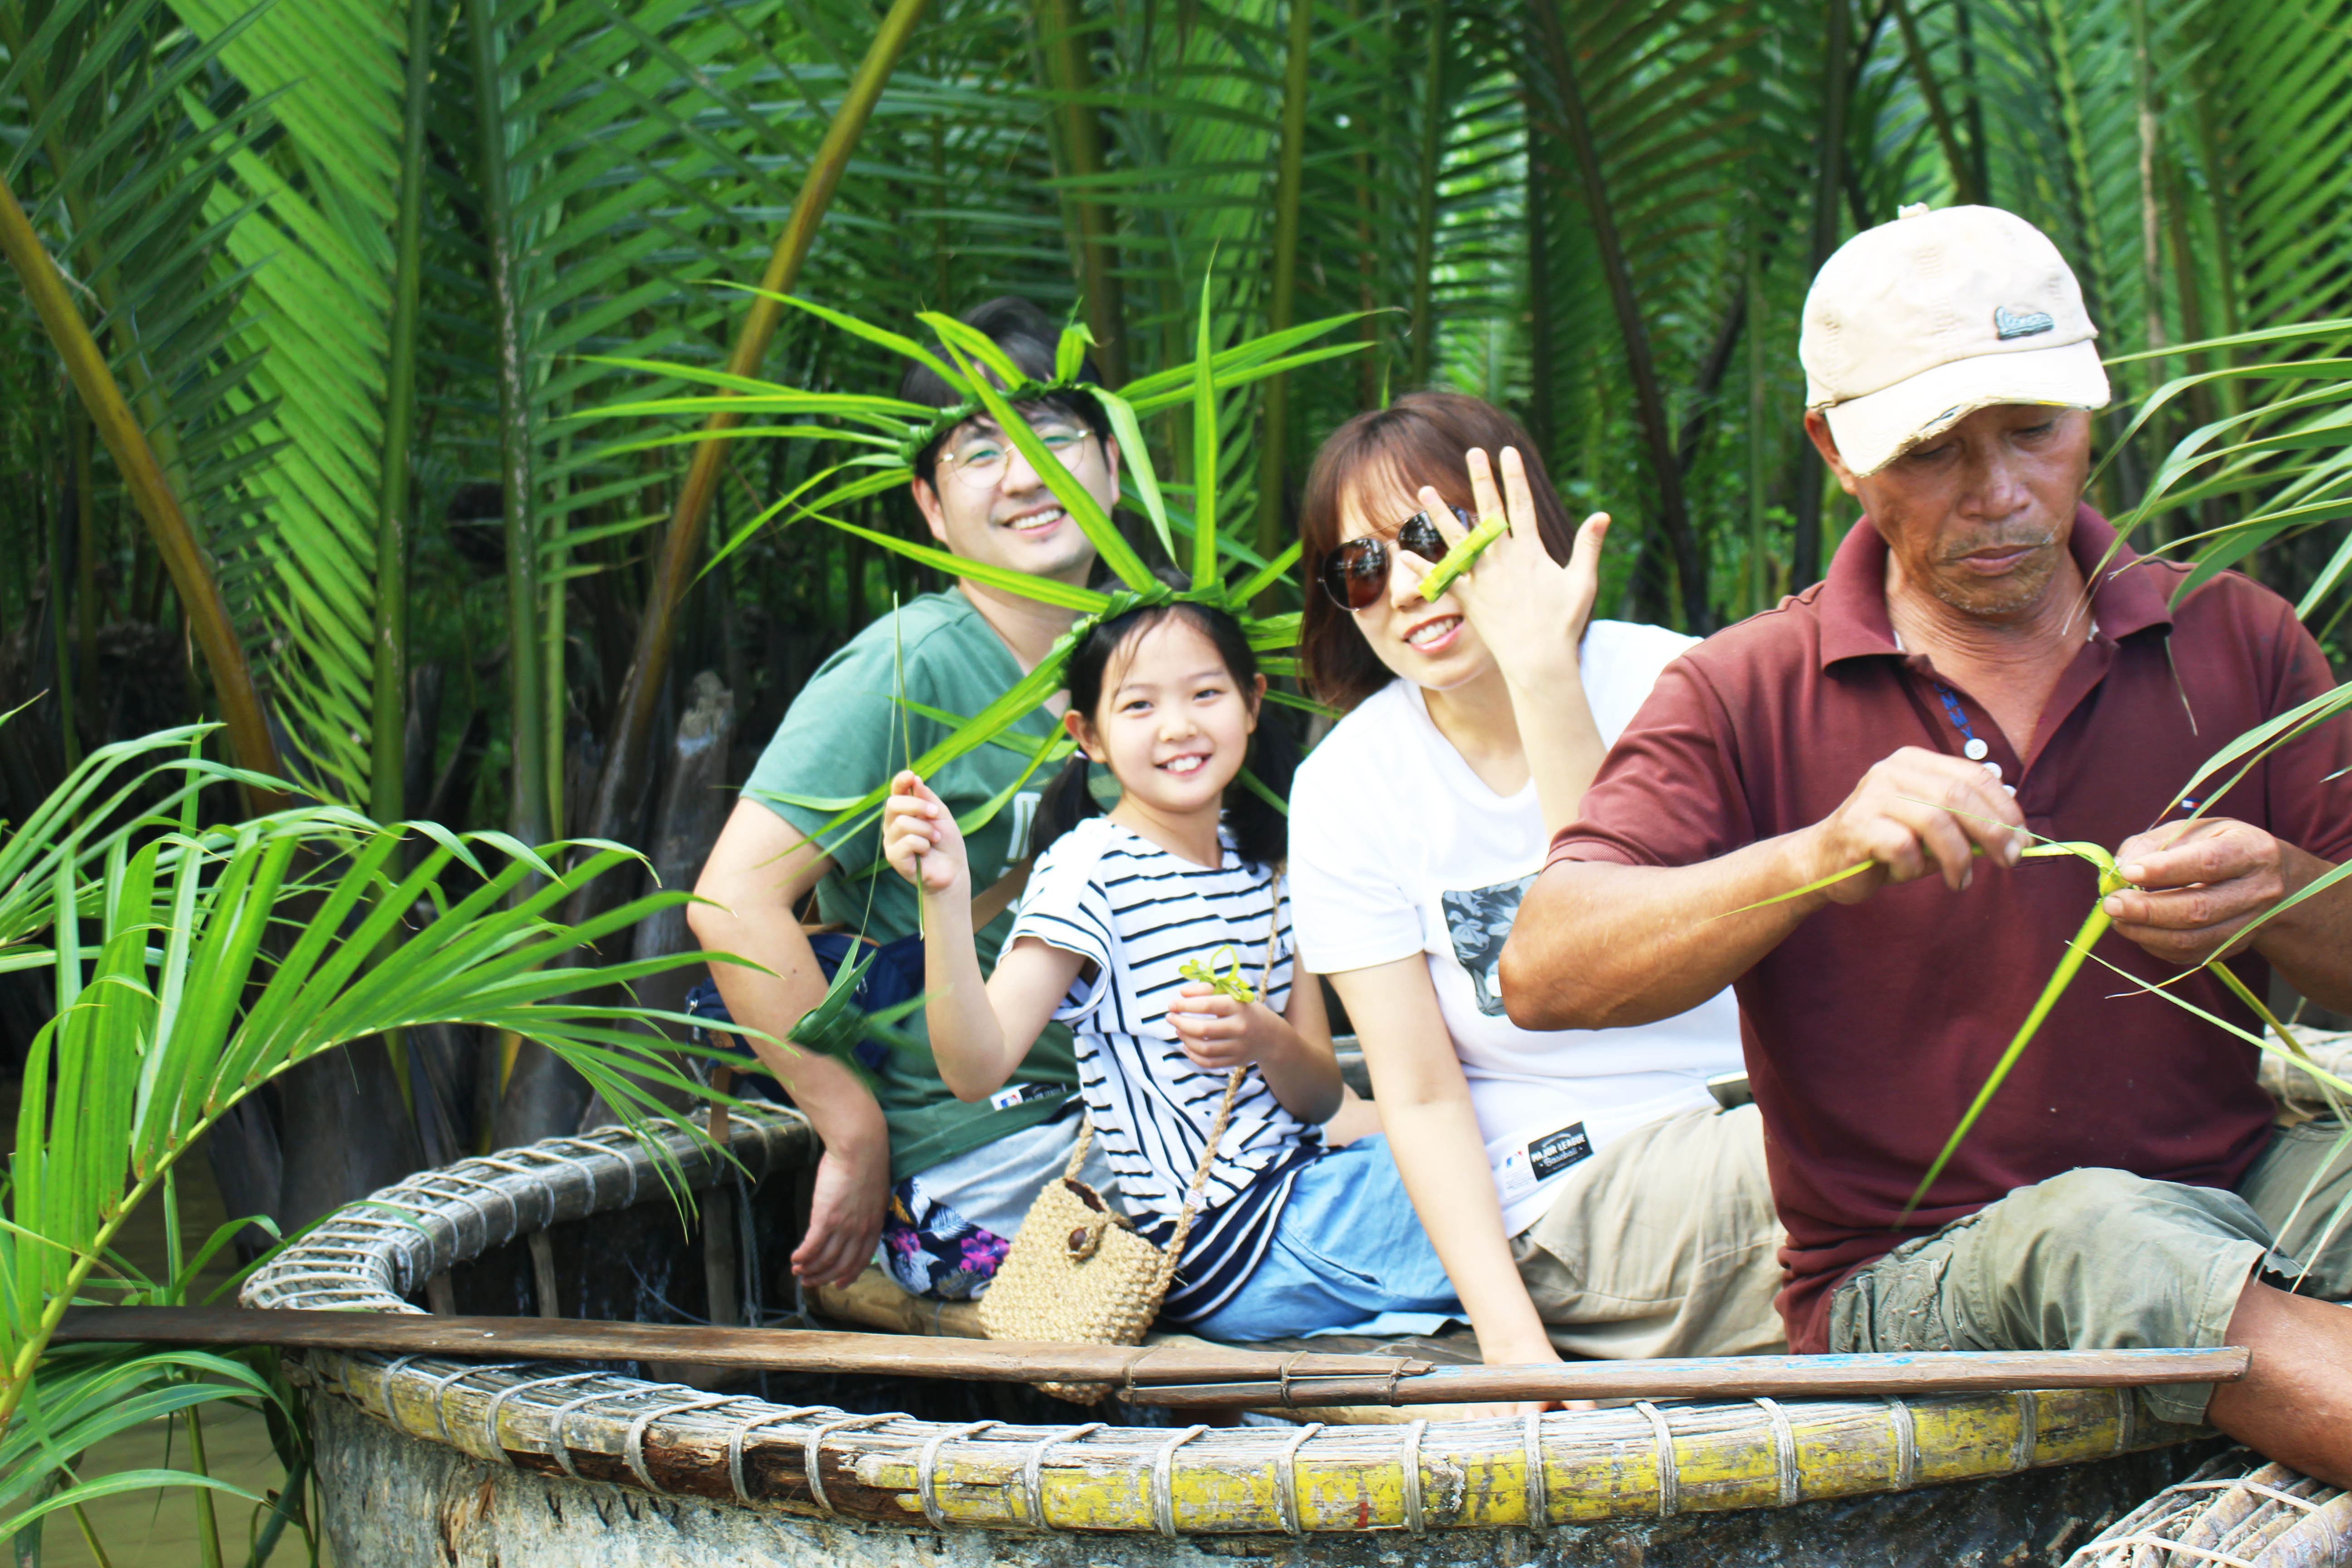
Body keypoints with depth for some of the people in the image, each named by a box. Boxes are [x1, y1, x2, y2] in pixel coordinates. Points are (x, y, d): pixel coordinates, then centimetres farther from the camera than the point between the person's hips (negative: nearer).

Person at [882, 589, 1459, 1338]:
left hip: (1299, 1184, 7)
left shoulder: (1262, 868, 11)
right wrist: (945, 897, -35)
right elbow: (976, 1066, -22)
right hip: (1232, 1241, -7)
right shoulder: (1091, 871, -10)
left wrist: (1268, 1042, -14)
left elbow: (1321, 1099, 8)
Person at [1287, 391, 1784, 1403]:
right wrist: (1512, 1340, -14)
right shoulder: (1344, 788, 0)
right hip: (1566, 1198, -2)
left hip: (1760, 1124, 2)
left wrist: (1543, 673, -24)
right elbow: (1420, 1094, -2)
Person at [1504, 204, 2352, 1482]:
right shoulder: (1746, 695, 3)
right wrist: (1813, 860, -26)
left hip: (2239, 1200, 3)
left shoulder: (2234, 642, 11)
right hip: (1907, 1282, -2)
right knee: (2100, 1230, -38)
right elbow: (1542, 974, -11)